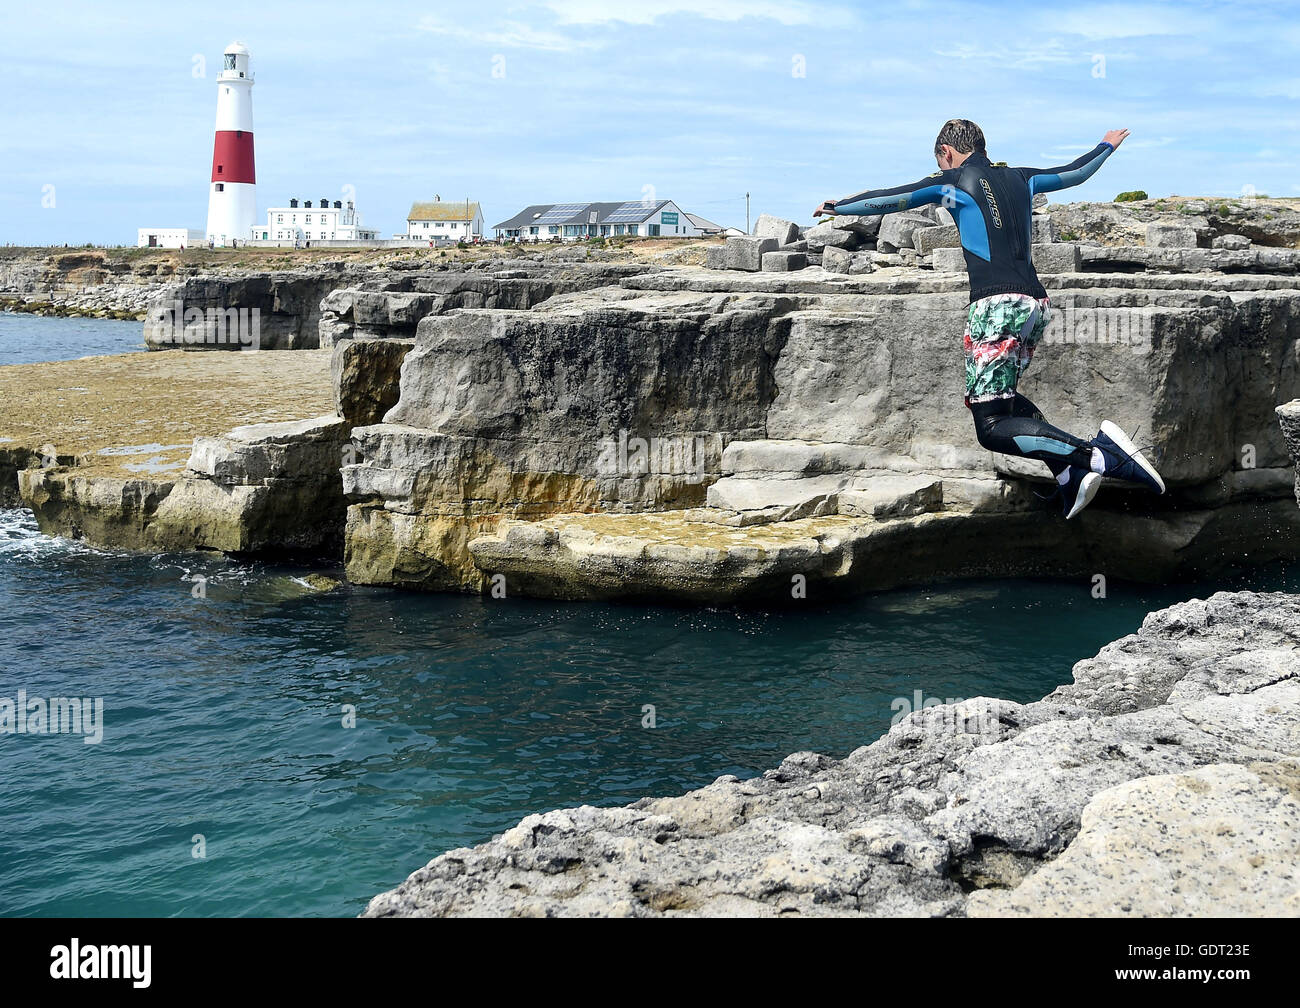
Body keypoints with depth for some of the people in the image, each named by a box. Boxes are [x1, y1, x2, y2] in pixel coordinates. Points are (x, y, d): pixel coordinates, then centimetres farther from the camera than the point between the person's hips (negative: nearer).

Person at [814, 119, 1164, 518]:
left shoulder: (953, 182, 4)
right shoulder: (1020, 178, 20)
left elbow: (886, 199, 10)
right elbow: (1075, 171, 36)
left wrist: (837, 207, 27)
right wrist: (1107, 146, 56)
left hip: (997, 305, -7)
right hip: (1036, 303, 7)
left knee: (992, 427, -10)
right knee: (1002, 397, 21)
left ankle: (1095, 455, -27)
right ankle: (1071, 472, 0)